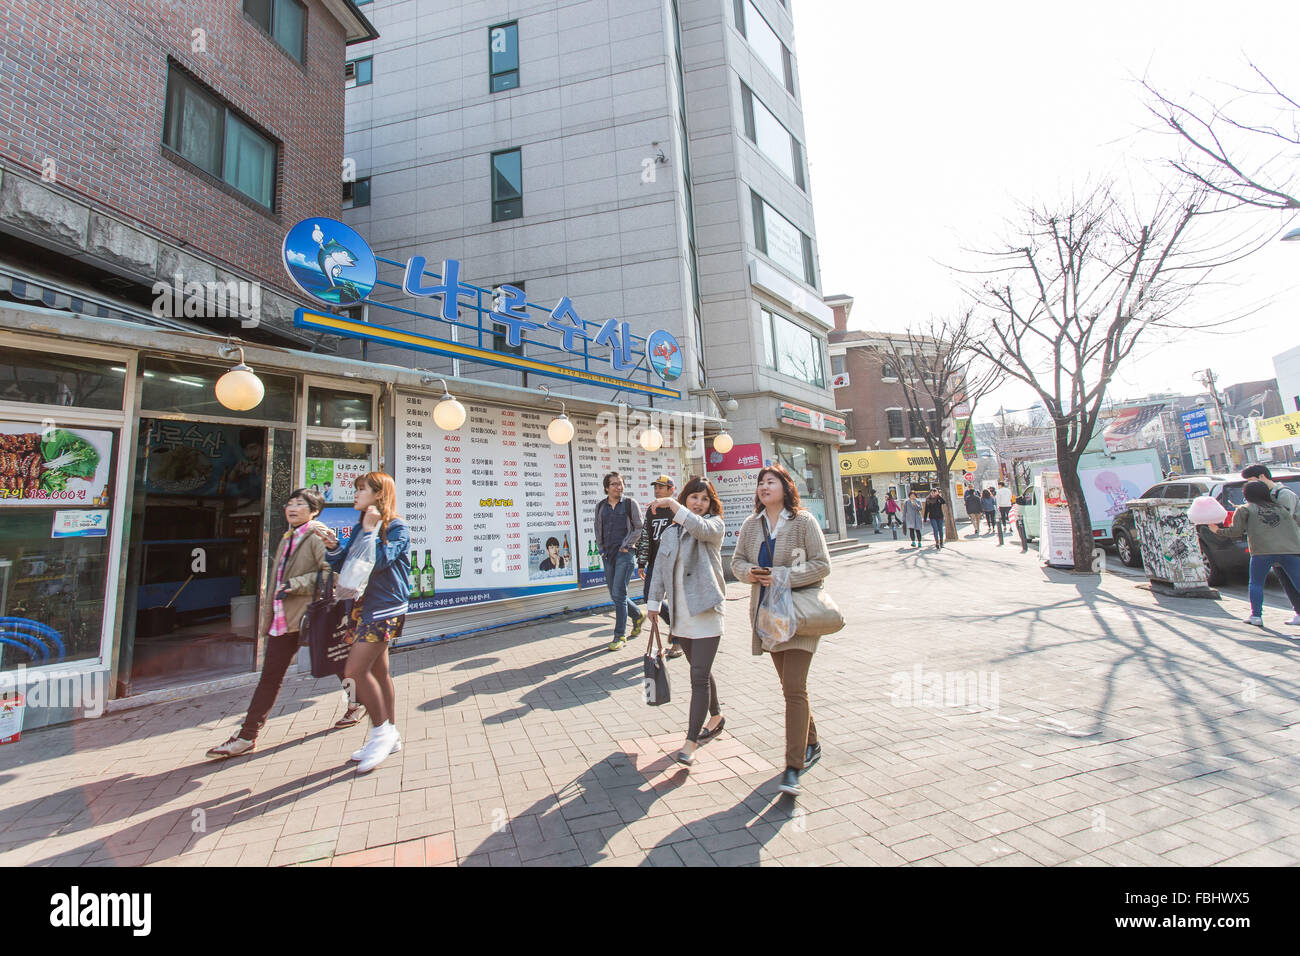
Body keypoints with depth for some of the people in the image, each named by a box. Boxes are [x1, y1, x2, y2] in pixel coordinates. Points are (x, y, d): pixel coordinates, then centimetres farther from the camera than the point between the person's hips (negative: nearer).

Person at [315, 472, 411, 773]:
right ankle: (390, 737, 26)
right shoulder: (359, 528, 13)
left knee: (355, 671, -13)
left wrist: (371, 529, -17)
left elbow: (379, 561, -23)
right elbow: (343, 565, 14)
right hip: (362, 605, 8)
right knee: (378, 671, 14)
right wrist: (331, 544, -3)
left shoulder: (397, 527, -10)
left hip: (385, 607, -8)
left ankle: (381, 730, 6)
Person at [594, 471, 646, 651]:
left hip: (625, 554, -5)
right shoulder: (600, 506, 10)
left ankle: (619, 636, 1)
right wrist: (601, 549, 11)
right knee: (615, 594, 11)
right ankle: (638, 616, 36)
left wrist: (626, 545, -7)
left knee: (618, 594, -9)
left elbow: (639, 528, 0)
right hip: (608, 555, 5)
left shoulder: (630, 503, -1)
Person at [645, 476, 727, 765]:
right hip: (680, 613, 6)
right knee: (700, 671, 19)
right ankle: (716, 716, 41)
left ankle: (691, 742, 3)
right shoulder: (670, 532, 12)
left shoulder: (715, 524, -2)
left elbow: (701, 528, -27)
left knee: (699, 676, -6)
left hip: (706, 611, -5)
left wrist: (671, 503, -28)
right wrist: (653, 602, 13)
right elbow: (660, 568, 15)